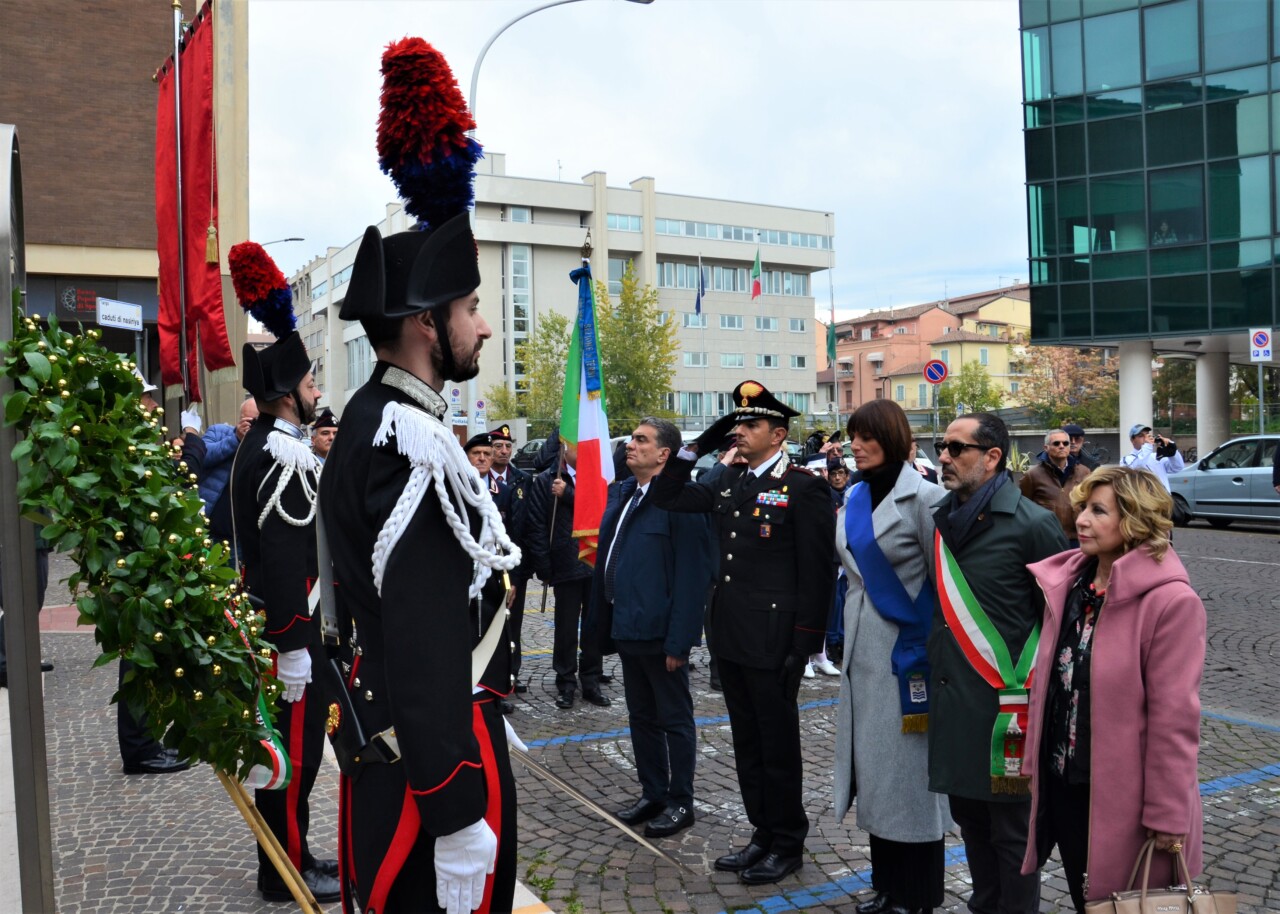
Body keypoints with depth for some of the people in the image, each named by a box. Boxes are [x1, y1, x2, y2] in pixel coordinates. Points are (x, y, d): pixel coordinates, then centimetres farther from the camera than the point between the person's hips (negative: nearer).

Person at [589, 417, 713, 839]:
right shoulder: (620, 493, 8)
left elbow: (691, 576, -19)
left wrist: (678, 640, -21)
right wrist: (604, 621, 10)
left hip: (660, 632, -8)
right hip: (628, 627, 8)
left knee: (675, 719, 8)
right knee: (641, 717, 19)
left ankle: (680, 802, 23)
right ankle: (652, 793, 34)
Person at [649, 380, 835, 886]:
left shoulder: (804, 487, -11)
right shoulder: (727, 482, 10)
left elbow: (817, 572, -13)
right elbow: (665, 497, 14)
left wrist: (804, 646, -15)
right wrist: (696, 448, 3)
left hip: (772, 640, -7)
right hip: (730, 636, 7)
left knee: (778, 745, 7)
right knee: (747, 743, 16)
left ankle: (787, 845, 23)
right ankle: (763, 835, 31)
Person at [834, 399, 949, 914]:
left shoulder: (922, 497, -11)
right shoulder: (856, 499, 10)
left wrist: (935, 651, -11)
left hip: (906, 650, -7)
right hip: (862, 648, 7)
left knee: (907, 767, 2)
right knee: (874, 766, 12)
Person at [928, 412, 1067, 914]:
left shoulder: (1033, 524, -11)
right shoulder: (941, 519, 9)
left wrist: (1032, 692, -10)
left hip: (1003, 704, -6)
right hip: (951, 699, 6)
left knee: (1010, 828, 7)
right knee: (968, 816, 17)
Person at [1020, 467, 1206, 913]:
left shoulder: (1171, 601, -18)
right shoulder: (1067, 583, 3)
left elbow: (1174, 718, -17)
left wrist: (1167, 815, -14)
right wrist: (1034, 761, 12)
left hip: (1123, 795, -6)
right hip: (1063, 783, 6)